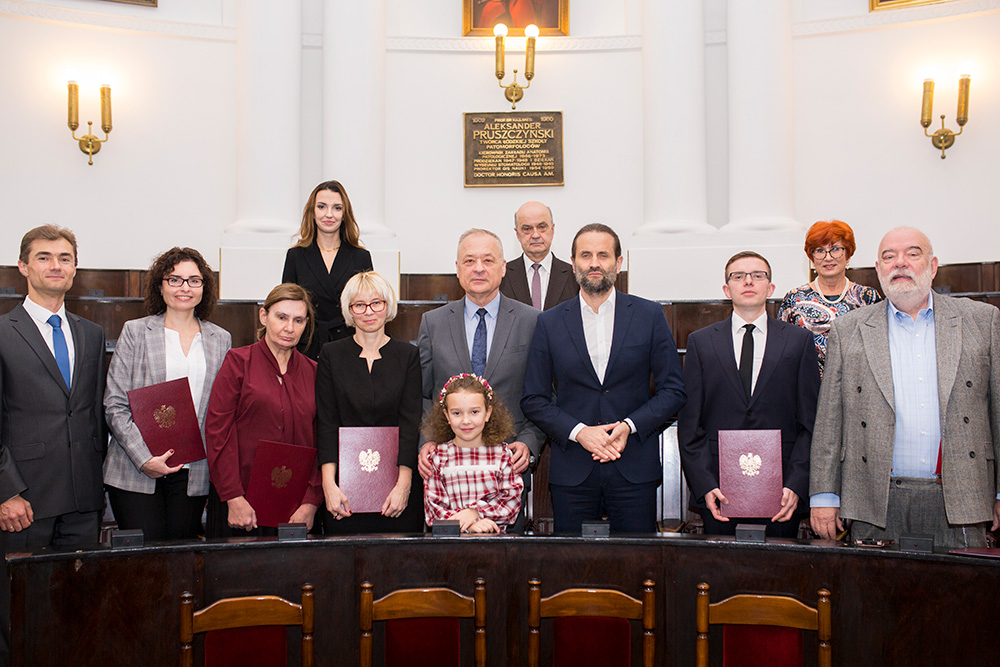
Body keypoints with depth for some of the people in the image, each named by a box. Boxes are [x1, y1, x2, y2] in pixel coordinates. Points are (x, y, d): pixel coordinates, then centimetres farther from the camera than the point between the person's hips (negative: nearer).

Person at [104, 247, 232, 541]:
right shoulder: (135, 332, 4)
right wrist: (144, 459, -12)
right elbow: (114, 405, -1)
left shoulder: (221, 340, 11)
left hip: (194, 473, 2)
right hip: (134, 473, -2)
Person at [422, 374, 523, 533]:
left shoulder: (502, 454, 7)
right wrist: (467, 524, -15)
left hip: (494, 537, 0)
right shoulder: (438, 456, 5)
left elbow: (512, 500, 4)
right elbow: (433, 507, 0)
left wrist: (476, 511, -11)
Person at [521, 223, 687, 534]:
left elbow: (673, 390, 3)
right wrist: (579, 432, -11)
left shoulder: (650, 315, 5)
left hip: (634, 471, 0)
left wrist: (629, 426, -12)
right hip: (571, 471, 1)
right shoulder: (550, 322, 6)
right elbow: (534, 399, 4)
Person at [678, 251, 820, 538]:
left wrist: (796, 484, -8)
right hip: (718, 491, 0)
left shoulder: (799, 340, 7)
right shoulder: (700, 342, 8)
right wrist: (704, 486, -8)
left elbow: (810, 422, 3)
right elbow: (689, 425, 3)